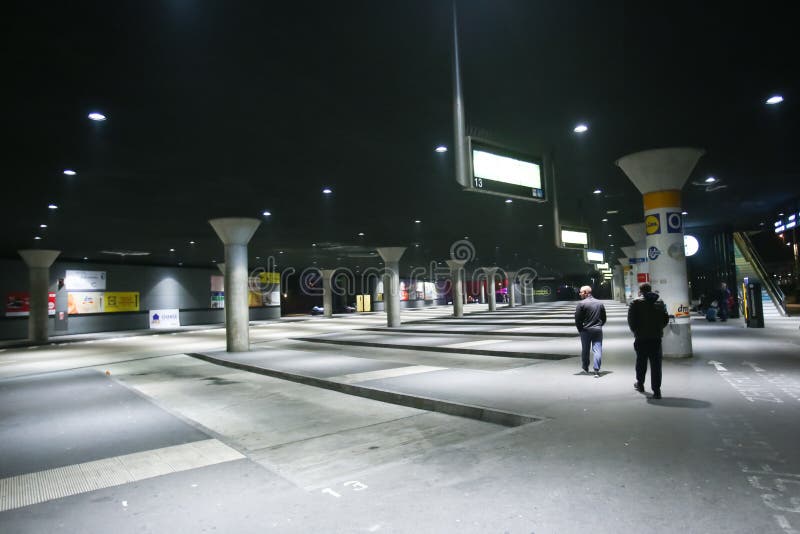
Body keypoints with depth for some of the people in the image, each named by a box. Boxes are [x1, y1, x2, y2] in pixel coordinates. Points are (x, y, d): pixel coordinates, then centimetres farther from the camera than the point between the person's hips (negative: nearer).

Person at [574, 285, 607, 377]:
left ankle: (585, 368, 26)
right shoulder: (600, 303, 8)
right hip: (598, 330, 3)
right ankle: (596, 370, -8)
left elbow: (577, 319, -10)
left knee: (585, 350, 12)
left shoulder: (581, 304, -10)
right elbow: (604, 318, 13)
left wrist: (580, 329, 2)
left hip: (586, 330, -3)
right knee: (597, 350, 1)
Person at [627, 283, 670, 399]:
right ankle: (656, 390, -1)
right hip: (656, 338, 2)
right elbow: (666, 319, 9)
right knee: (656, 364, 2)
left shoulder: (636, 303, -6)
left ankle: (640, 384, 29)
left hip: (641, 338, -2)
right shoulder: (660, 302, 6)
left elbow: (631, 320, -8)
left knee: (641, 362, 14)